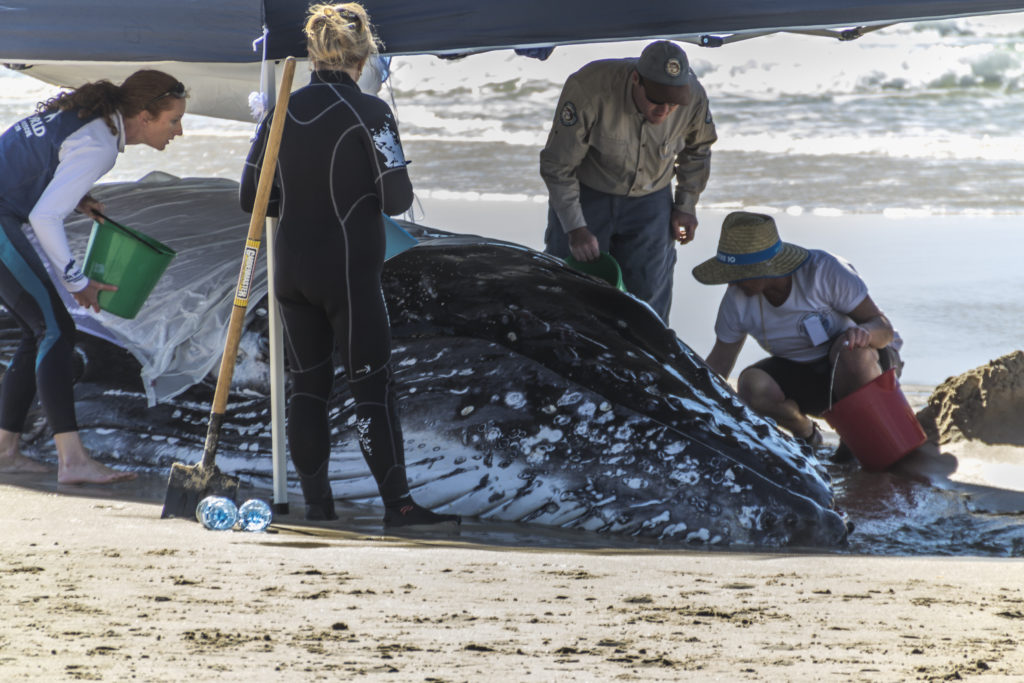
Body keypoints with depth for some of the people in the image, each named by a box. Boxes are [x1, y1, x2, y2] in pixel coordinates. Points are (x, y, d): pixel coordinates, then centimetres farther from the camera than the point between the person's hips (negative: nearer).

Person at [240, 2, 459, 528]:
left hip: (291, 269, 5)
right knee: (372, 386, -1)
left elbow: (252, 198, 5)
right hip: (349, 272, -5)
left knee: (306, 384, 12)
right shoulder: (368, 112, -12)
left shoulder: (282, 111, 2)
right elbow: (397, 199, -13)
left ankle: (316, 500, 13)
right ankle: (397, 503, -2)